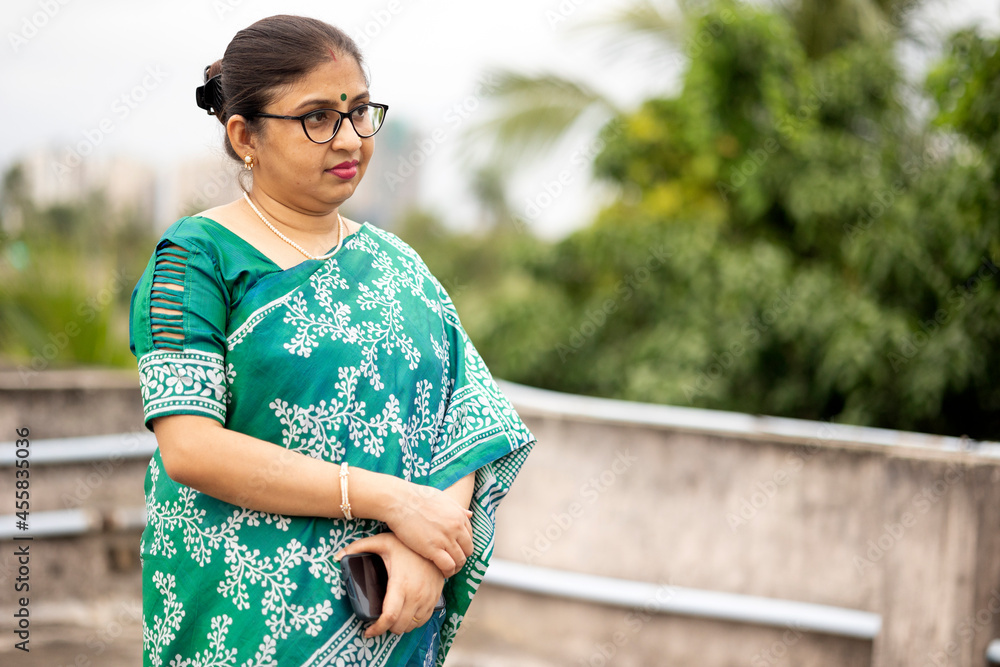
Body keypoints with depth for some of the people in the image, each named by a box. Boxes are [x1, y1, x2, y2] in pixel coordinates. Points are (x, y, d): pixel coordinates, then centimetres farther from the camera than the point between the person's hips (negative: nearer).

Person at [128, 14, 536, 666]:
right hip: (245, 613, -4)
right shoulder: (198, 256, -6)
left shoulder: (393, 263, 9)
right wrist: (393, 500, -19)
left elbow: (467, 417, 1)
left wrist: (431, 549, -18)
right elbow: (189, 447, -17)